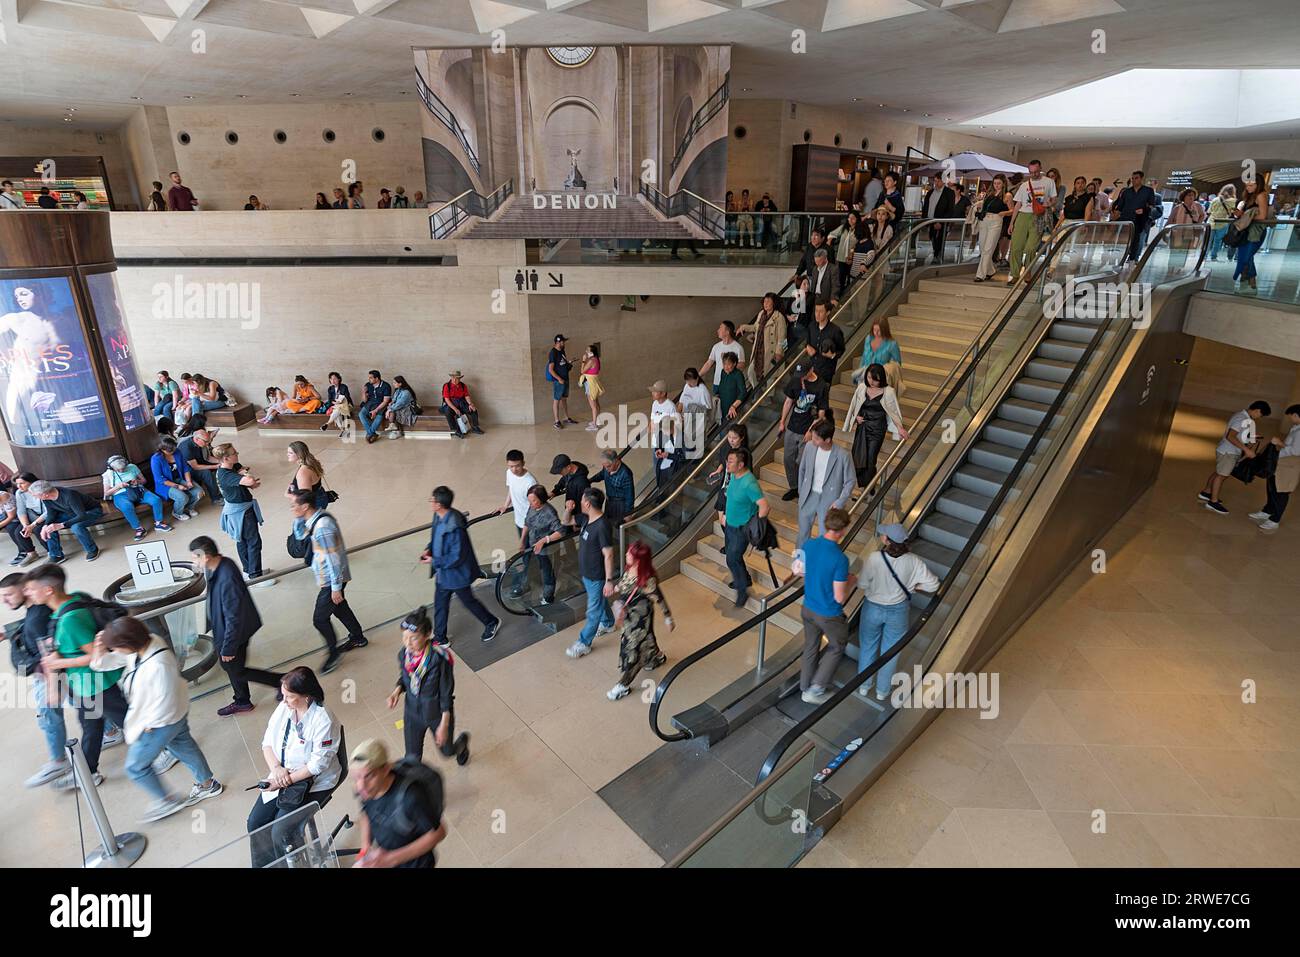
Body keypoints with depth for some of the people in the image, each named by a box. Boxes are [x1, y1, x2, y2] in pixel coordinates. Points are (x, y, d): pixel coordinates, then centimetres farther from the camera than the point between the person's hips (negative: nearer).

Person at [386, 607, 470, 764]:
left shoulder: (440, 658, -31)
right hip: (412, 713, 3)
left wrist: (444, 725, -17)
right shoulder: (403, 653, -16)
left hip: (438, 714, -3)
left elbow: (446, 694, -20)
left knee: (447, 751, 21)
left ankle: (462, 741, 55)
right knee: (412, 757, 13)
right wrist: (397, 691, -16)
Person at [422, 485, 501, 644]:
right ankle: (440, 638, 37)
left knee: (469, 601, 14)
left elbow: (457, 557, -28)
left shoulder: (454, 527, -34)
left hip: (456, 573, -8)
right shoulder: (439, 517, -7)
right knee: (440, 604, 19)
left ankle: (492, 623, 38)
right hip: (443, 573, 8)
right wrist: (429, 549, -3)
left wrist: (434, 561, -22)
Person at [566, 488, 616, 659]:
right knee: (600, 600, 30)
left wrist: (609, 580, -23)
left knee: (593, 611, 8)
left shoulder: (602, 526, -31)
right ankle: (608, 623, 53)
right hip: (587, 573, 9)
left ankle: (584, 644, 21)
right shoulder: (588, 520, -3)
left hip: (597, 576, -9)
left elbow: (608, 555, -27)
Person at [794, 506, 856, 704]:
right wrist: (851, 582, -5)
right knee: (837, 647, 22)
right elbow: (840, 598, -23)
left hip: (808, 608, 5)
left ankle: (805, 688, 42)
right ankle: (815, 690, 24)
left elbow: (800, 571, 5)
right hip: (829, 615, -5)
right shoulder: (840, 559, -30)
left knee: (810, 647, 25)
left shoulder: (808, 545, -12)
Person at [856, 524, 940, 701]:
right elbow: (933, 585, -13)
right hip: (897, 611, 1)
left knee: (867, 647, 22)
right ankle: (882, 691, 38)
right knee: (890, 651, 22)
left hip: (873, 608, -1)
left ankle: (864, 686, 39)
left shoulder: (874, 558, -28)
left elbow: (862, 584, -17)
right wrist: (913, 585, 2)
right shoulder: (914, 561, -21)